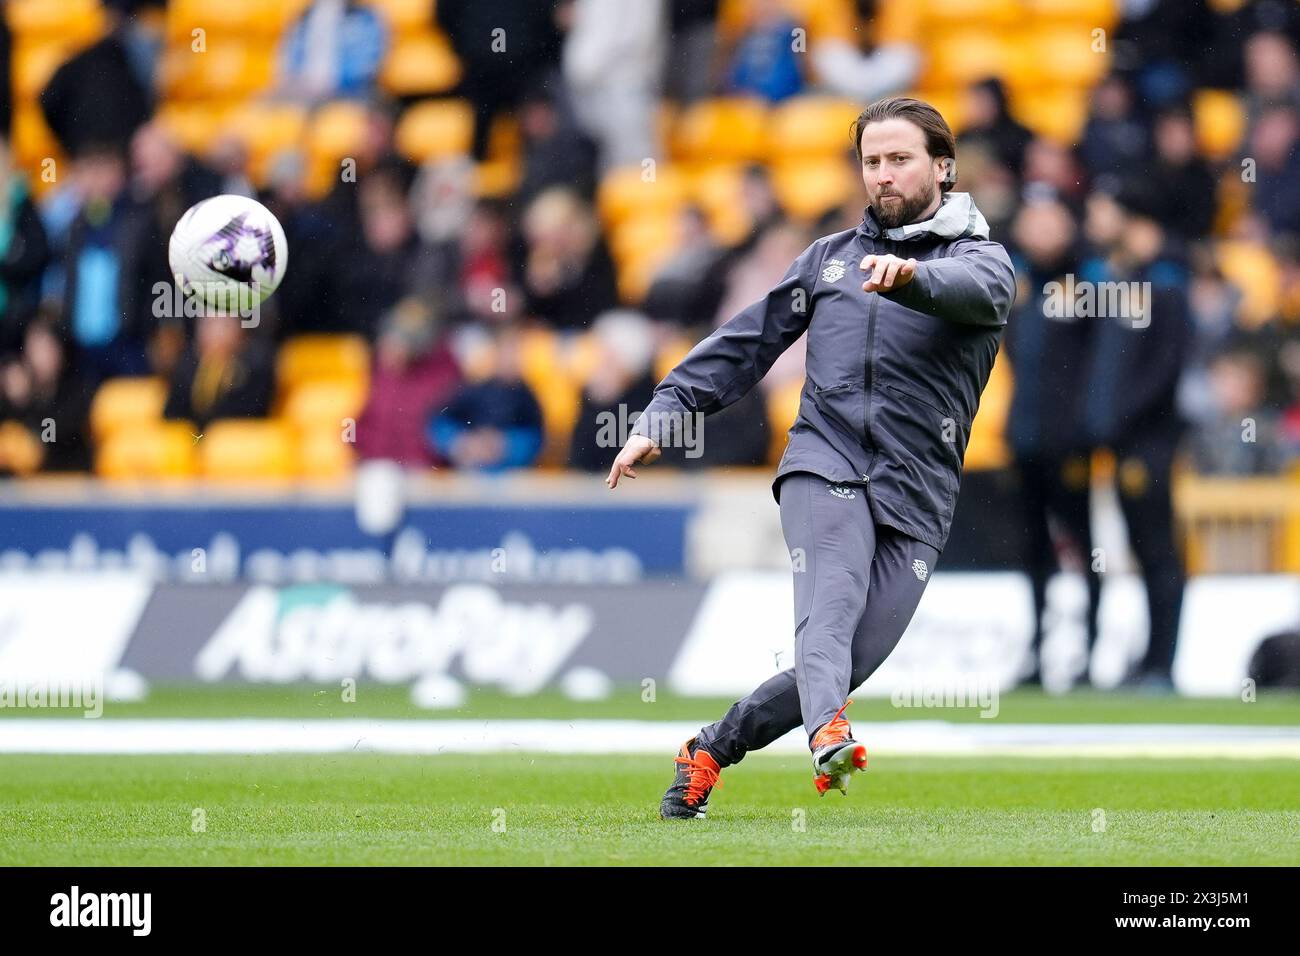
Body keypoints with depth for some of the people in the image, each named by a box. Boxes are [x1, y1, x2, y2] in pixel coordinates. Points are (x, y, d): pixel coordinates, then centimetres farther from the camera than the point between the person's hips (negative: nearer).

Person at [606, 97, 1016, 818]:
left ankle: (712, 749, 11)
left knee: (851, 660, -8)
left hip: (916, 495, -1)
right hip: (824, 462, 1)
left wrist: (910, 276, -40)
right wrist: (661, 418, 18)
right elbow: (747, 341, 26)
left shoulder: (979, 258, 8)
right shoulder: (832, 256, 21)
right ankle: (829, 735, -53)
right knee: (833, 600, -28)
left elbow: (979, 291, -18)